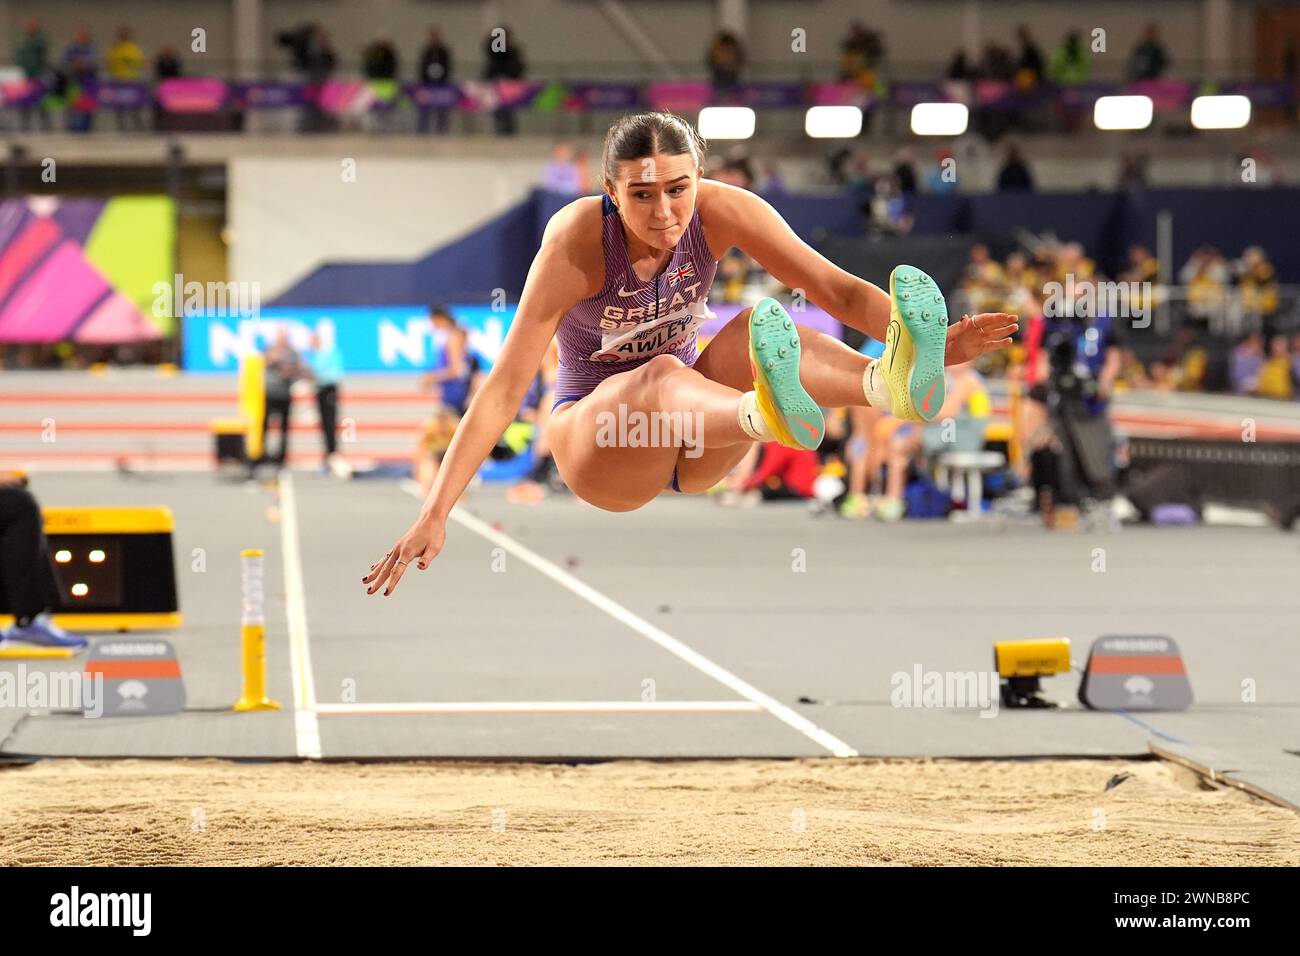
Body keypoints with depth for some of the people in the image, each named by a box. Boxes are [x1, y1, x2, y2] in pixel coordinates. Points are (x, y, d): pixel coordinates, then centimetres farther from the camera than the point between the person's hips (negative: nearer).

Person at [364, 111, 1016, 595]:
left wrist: (920, 340, -35)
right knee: (661, 377, -37)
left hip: (691, 451, 4)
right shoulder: (577, 242, -24)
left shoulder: (720, 212, -14)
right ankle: (770, 418, -71)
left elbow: (837, 288, -16)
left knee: (761, 327, -26)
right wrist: (433, 516, -32)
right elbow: (503, 390, -26)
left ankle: (892, 383, -57)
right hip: (596, 443, -3)